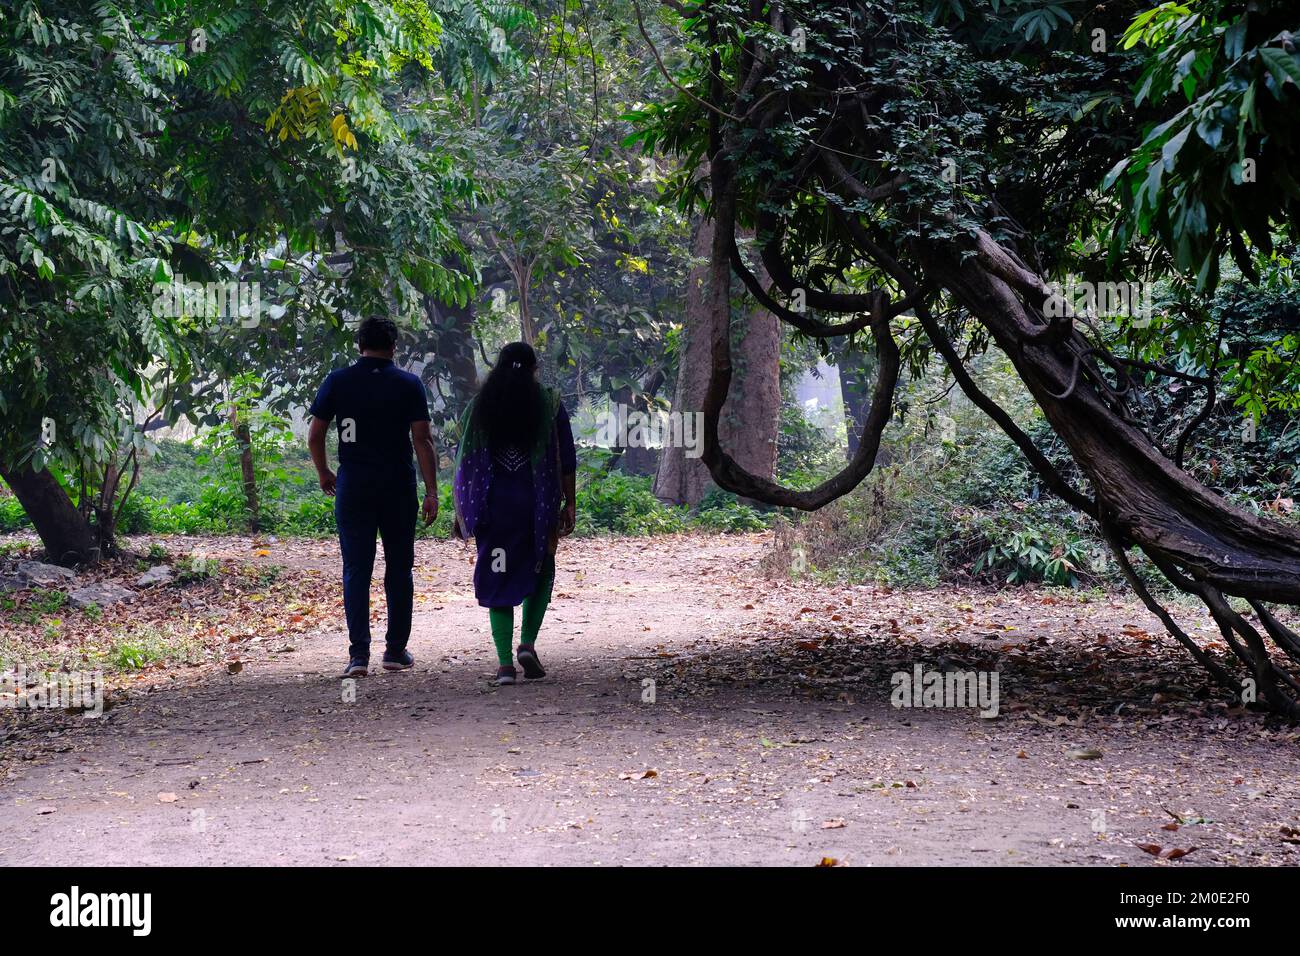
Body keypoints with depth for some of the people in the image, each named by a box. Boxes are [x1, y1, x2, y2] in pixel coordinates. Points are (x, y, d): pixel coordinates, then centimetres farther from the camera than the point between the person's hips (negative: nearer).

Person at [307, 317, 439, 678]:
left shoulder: (338, 381, 2)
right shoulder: (409, 384, -1)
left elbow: (314, 435, 2)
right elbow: (422, 438, -7)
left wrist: (323, 474, 18)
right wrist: (431, 492, -5)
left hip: (352, 488, 0)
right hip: (398, 489, 0)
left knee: (356, 571, 2)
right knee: (399, 570, 11)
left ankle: (359, 653, -8)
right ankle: (396, 651, 14)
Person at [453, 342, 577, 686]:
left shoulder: (478, 406, 4)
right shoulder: (551, 404, -1)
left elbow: (465, 463, 5)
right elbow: (565, 461, -3)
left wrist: (463, 510, 11)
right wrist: (569, 505, 3)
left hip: (492, 504, 1)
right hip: (537, 503, -1)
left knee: (498, 579, 7)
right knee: (539, 572, 18)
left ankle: (504, 662, 0)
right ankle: (528, 643, 1)